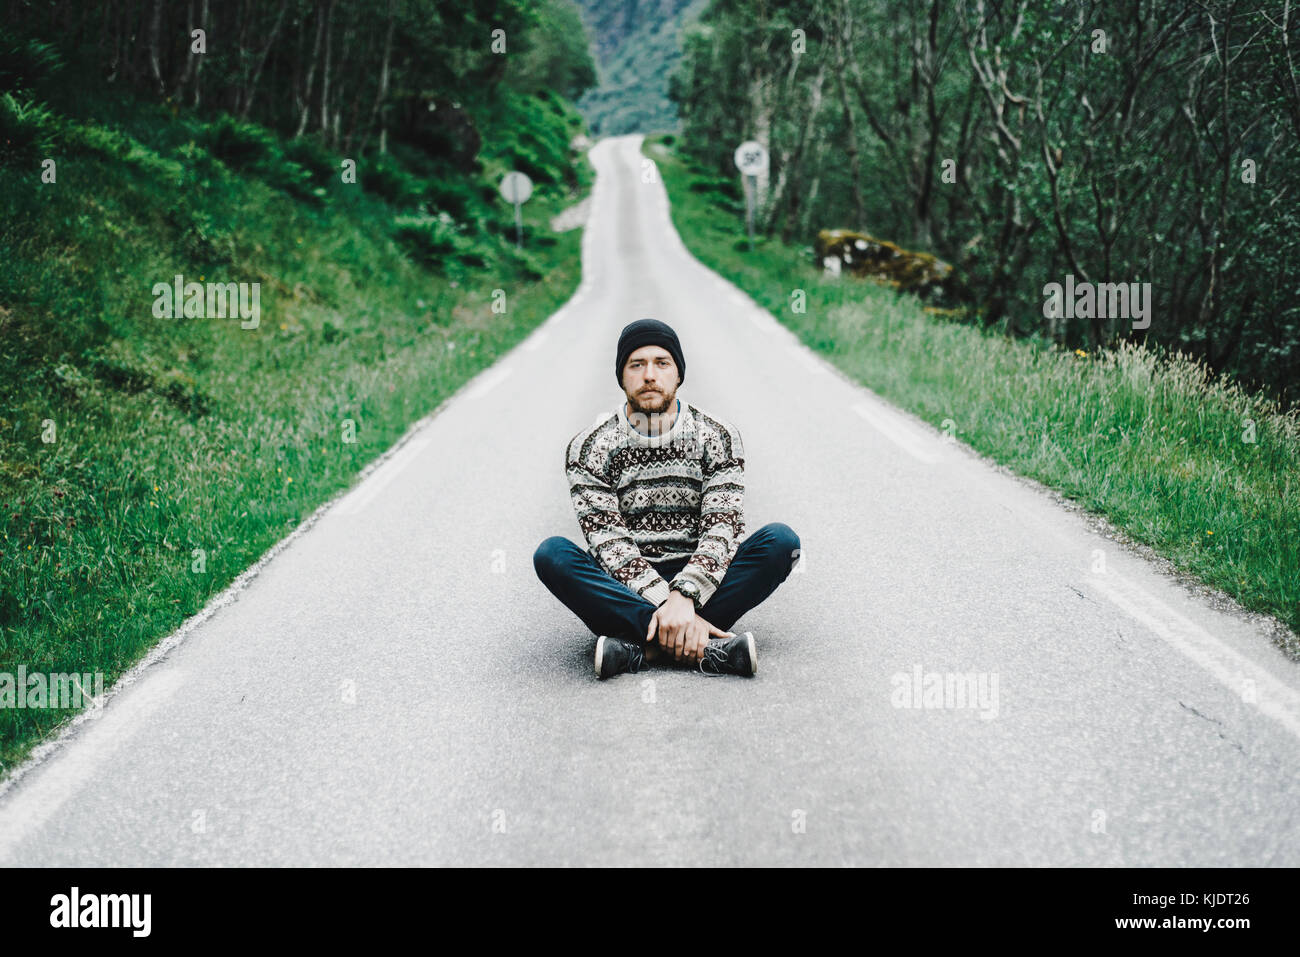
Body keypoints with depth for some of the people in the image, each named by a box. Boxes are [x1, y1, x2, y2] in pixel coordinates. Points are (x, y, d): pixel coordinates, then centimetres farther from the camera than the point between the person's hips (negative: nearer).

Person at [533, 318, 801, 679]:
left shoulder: (718, 437, 1)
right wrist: (666, 605, -26)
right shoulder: (589, 448, -1)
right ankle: (706, 645, -36)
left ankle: (644, 645, -31)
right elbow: (608, 541, -11)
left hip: (698, 581, 1)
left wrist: (683, 596, -29)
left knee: (780, 541, -23)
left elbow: (722, 530, -10)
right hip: (625, 589, -1)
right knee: (552, 554, -29)